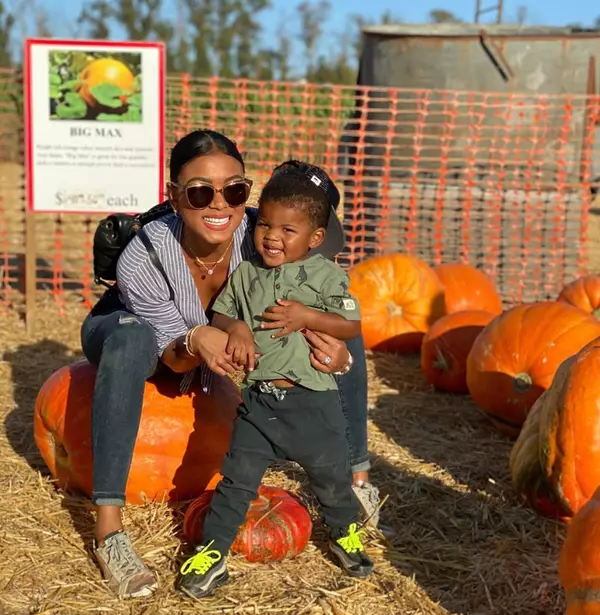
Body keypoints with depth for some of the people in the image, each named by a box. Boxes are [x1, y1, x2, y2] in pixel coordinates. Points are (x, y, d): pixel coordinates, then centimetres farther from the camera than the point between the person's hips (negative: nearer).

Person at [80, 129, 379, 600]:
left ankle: (357, 475, 7)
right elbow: (174, 356, -24)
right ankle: (109, 530, -35)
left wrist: (336, 352, -40)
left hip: (219, 337, 4)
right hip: (135, 334, -3)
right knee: (131, 337, -41)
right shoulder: (142, 260, -36)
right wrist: (197, 341, -47)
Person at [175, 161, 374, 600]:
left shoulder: (327, 275, -5)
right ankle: (213, 551, 15)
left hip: (313, 400, -2)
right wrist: (234, 327, -12)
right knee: (238, 477, 4)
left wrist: (306, 316, -20)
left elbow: (352, 326, -8)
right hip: (258, 399, 2)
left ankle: (346, 534, 40)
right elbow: (218, 314, 10)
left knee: (331, 473, 13)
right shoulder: (244, 275, 5)